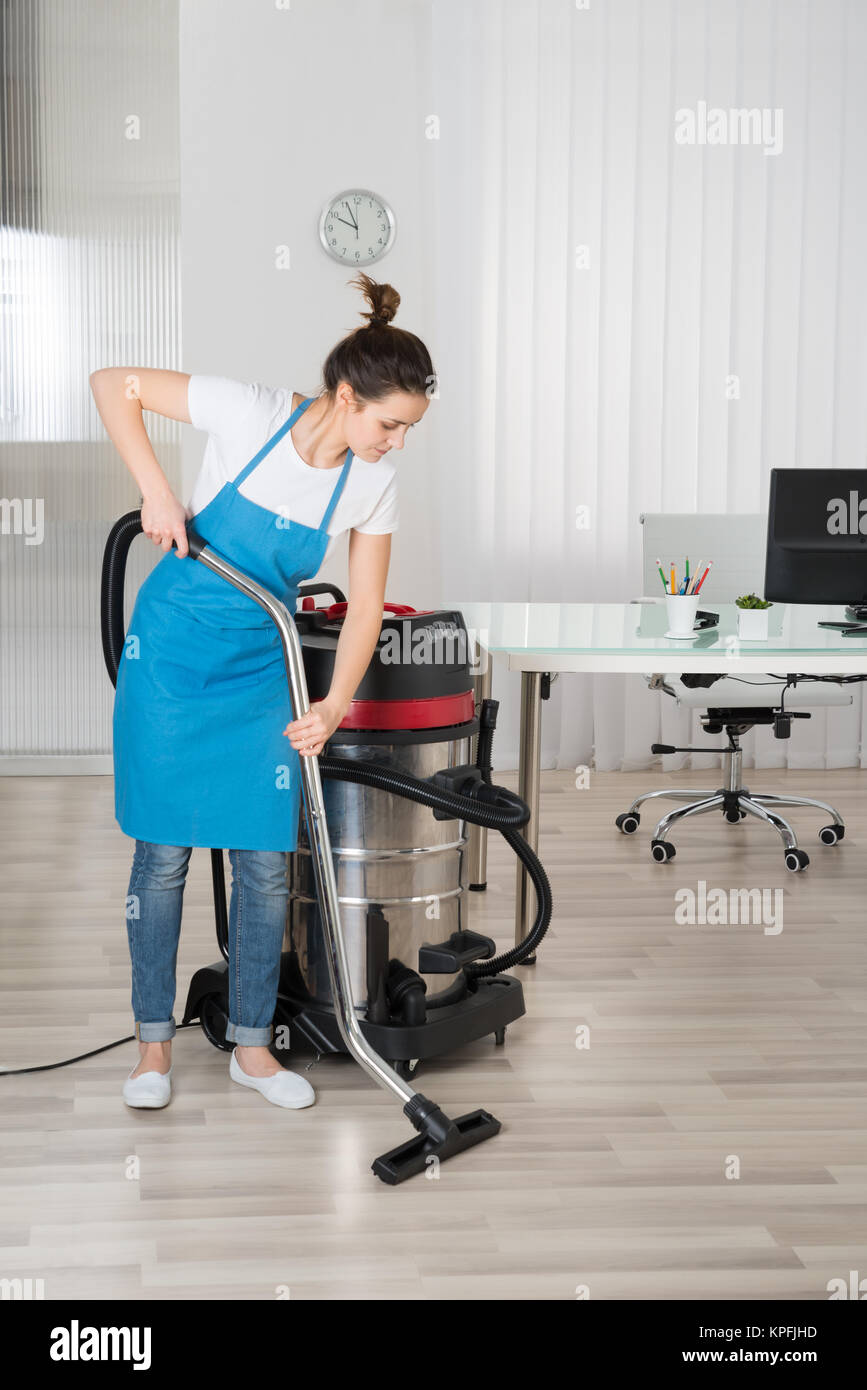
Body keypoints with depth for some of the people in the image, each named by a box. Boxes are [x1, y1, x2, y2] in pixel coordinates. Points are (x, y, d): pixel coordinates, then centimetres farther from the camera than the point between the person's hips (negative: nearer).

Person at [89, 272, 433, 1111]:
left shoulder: (373, 483, -9)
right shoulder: (253, 413, -19)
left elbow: (365, 606, -4)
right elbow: (114, 384, -13)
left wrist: (335, 704, -18)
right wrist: (155, 489, -21)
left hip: (260, 671, 3)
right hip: (171, 654, -3)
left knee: (266, 862, 2)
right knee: (164, 851, 2)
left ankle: (252, 1045, 19)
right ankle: (154, 1040, 18)